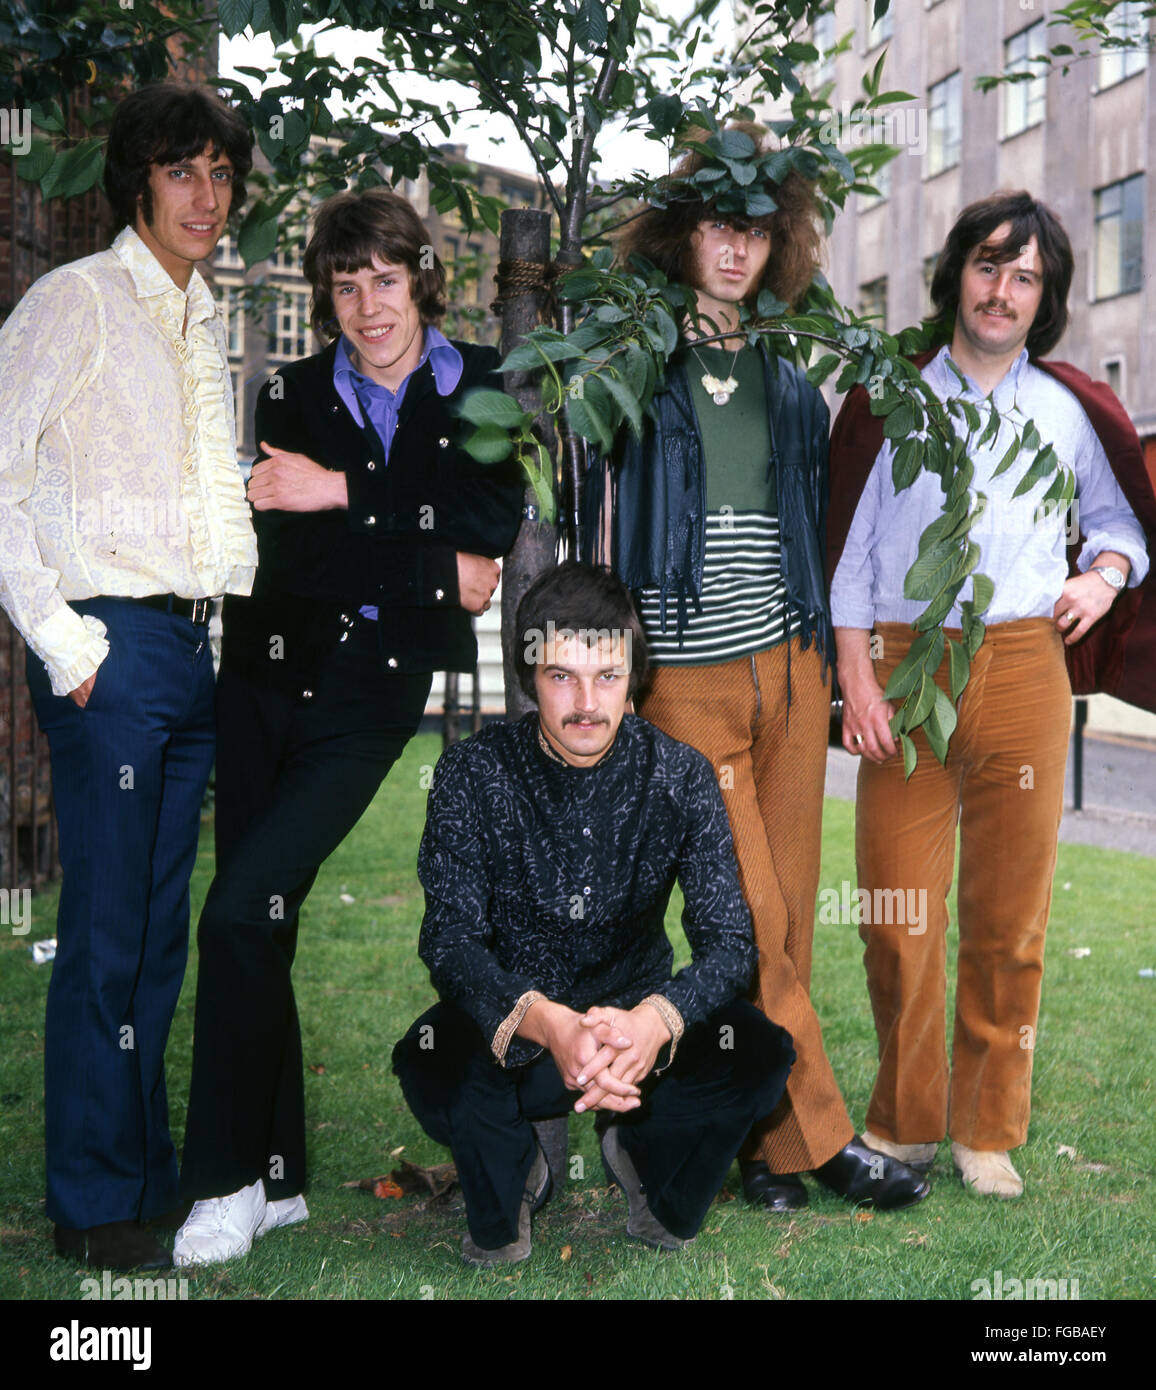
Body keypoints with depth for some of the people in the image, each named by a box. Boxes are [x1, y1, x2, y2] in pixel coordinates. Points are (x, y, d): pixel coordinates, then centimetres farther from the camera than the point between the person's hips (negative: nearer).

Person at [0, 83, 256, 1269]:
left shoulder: (201, 320, 19)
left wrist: (240, 593, 14)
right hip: (112, 648, -7)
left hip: (193, 645, 7)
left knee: (163, 926, 11)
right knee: (107, 931, -4)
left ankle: (149, 1170, 22)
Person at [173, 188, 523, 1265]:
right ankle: (275, 1175, 16)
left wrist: (342, 491, -9)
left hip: (377, 691, -3)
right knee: (257, 923, 3)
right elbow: (287, 549, -5)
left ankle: (229, 1177, -1)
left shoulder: (484, 389, 7)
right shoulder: (292, 393, 9)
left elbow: (489, 521, -9)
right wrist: (433, 569, -9)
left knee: (240, 911, -14)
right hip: (270, 674, 3)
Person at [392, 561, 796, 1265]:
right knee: (431, 1060, -34)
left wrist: (655, 1022, -39)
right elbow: (451, 941, -20)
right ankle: (511, 1181, 3)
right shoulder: (474, 774, -12)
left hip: (641, 1018, 2)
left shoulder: (680, 776, -9)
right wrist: (549, 1024, -42)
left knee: (761, 1053, -26)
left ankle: (645, 1156, 9)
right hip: (511, 1026, -1)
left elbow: (728, 939, -15)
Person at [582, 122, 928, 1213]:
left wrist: (831, 651, 14)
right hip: (686, 673, -4)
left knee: (788, 914, 4)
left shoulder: (785, 375, 16)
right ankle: (822, 1134, 2)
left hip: (789, 665, 5)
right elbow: (598, 512, 4)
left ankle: (767, 1139, 13)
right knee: (748, 919, -8)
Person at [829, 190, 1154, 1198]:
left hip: (1023, 670, 1)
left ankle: (988, 1130, 17)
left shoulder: (1073, 410, 11)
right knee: (896, 913, -2)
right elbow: (847, 542, 6)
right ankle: (904, 1122, 16)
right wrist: (856, 678, -2)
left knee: (1008, 915, 3)